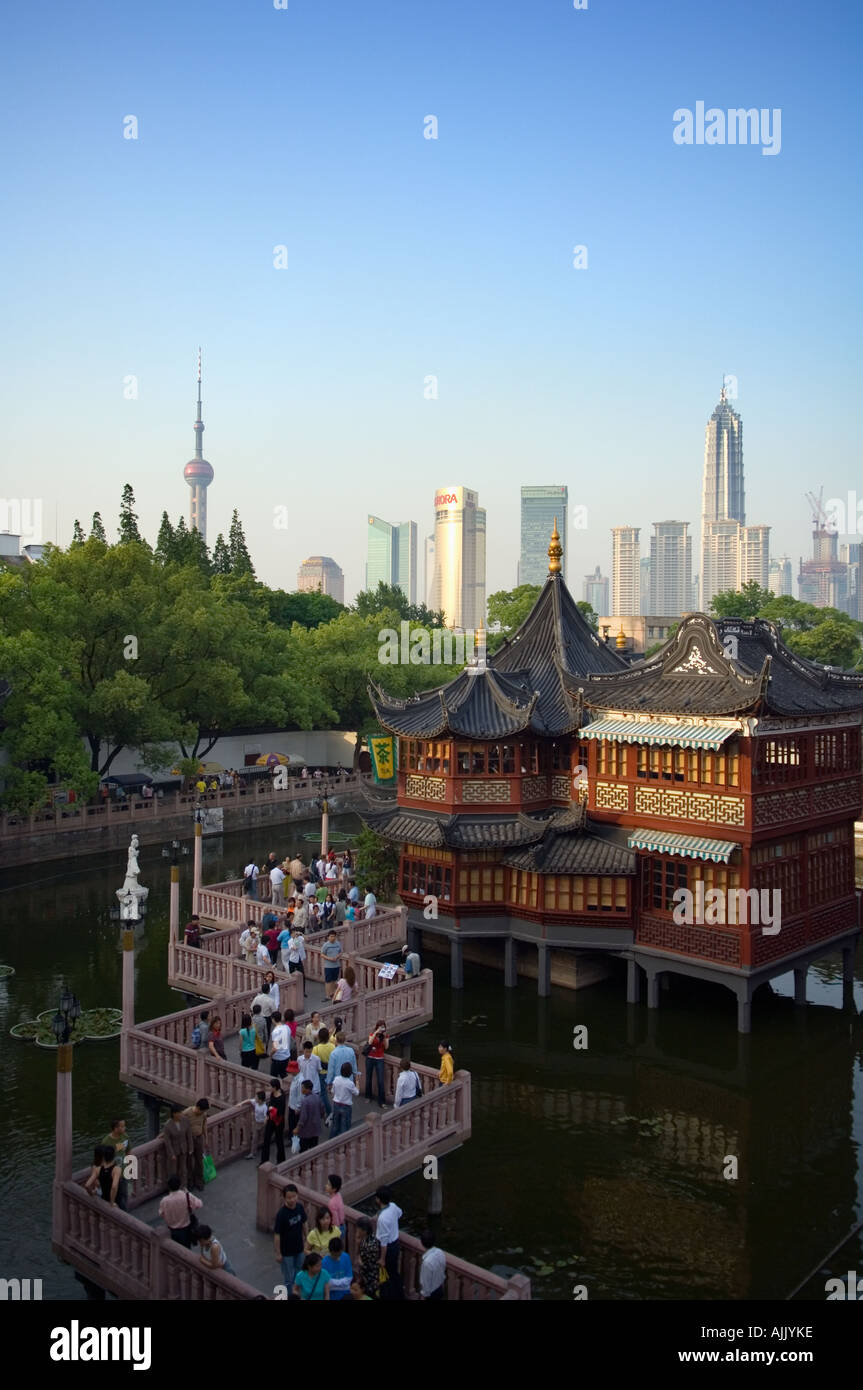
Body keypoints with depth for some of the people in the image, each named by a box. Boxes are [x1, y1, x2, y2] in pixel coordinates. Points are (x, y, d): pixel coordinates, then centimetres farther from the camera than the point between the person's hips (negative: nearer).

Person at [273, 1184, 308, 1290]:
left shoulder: (300, 1207, -12)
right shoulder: (281, 1214, -28)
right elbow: (277, 1234, -19)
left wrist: (307, 1240, 10)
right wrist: (278, 1253, -13)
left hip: (299, 1247, 6)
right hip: (286, 1250, -6)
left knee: (298, 1273, 24)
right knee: (288, 1277, 9)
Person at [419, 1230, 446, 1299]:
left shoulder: (427, 1261, -36)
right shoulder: (441, 1253, -14)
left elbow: (426, 1283, -24)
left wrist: (423, 1296, -10)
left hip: (430, 1293, -7)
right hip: (440, 1289, 7)